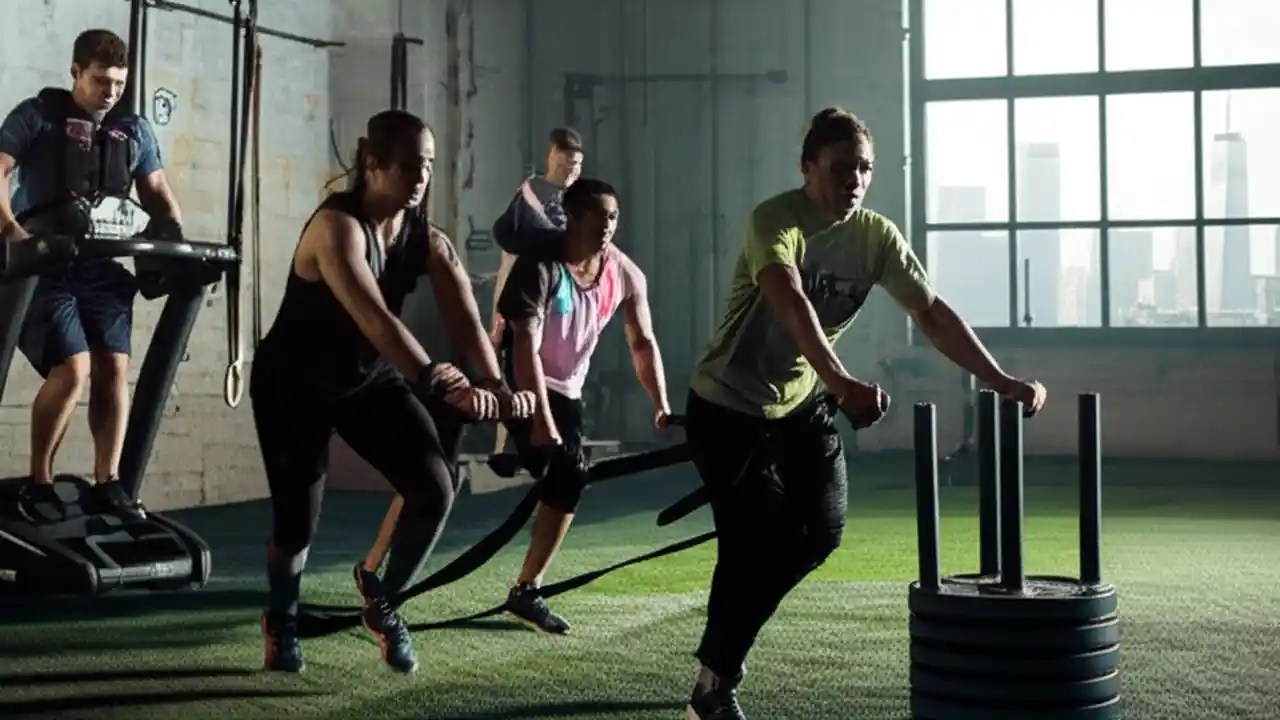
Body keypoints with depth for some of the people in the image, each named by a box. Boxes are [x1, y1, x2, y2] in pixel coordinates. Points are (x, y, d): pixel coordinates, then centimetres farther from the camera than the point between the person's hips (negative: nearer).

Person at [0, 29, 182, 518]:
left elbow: (157, 194, 17)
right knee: (71, 368, -16)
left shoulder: (134, 130, 13)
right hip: (46, 267, -5)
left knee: (114, 369, -4)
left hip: (103, 269, 5)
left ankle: (107, 484, 3)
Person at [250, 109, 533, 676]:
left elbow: (467, 321, -24)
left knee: (436, 488, -13)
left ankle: (383, 598, 15)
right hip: (295, 385, -5)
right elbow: (374, 318, -43)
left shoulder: (428, 241, -11)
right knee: (298, 520, -2)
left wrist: (494, 386, -43)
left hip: (370, 379, 5)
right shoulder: (337, 226, -29)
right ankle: (281, 624, 32)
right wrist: (432, 381, -56)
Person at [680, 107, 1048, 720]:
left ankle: (725, 631, 30)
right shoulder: (776, 221, -25)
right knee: (759, 540, -11)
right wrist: (843, 384, -56)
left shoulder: (876, 235, -6)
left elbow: (931, 313, -9)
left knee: (819, 533, 3)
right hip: (727, 407, -6)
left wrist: (1001, 381, -20)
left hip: (802, 403, 6)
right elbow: (791, 305, -42)